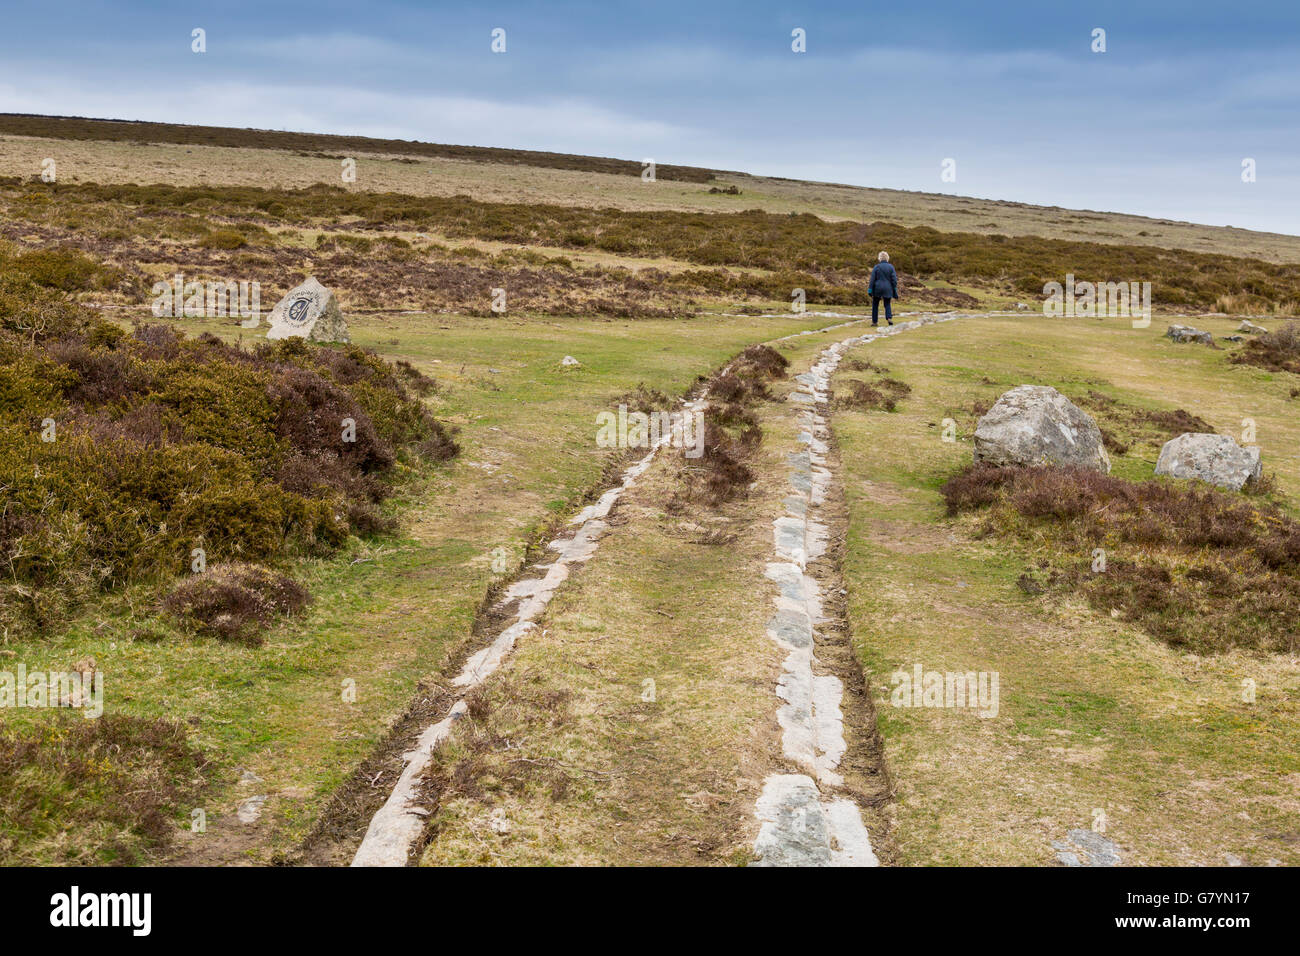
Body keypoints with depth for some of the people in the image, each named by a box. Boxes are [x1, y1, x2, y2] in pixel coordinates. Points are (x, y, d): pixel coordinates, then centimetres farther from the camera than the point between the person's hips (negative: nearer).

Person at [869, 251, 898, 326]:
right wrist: (895, 291, 4)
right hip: (887, 289, 1)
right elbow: (894, 280, -2)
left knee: (875, 305, 13)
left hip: (877, 289, -1)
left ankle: (874, 321, 13)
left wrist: (870, 290, -2)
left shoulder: (876, 267, -4)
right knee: (887, 304, 13)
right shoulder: (891, 267, 1)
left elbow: (872, 279, -5)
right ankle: (889, 318, -12)